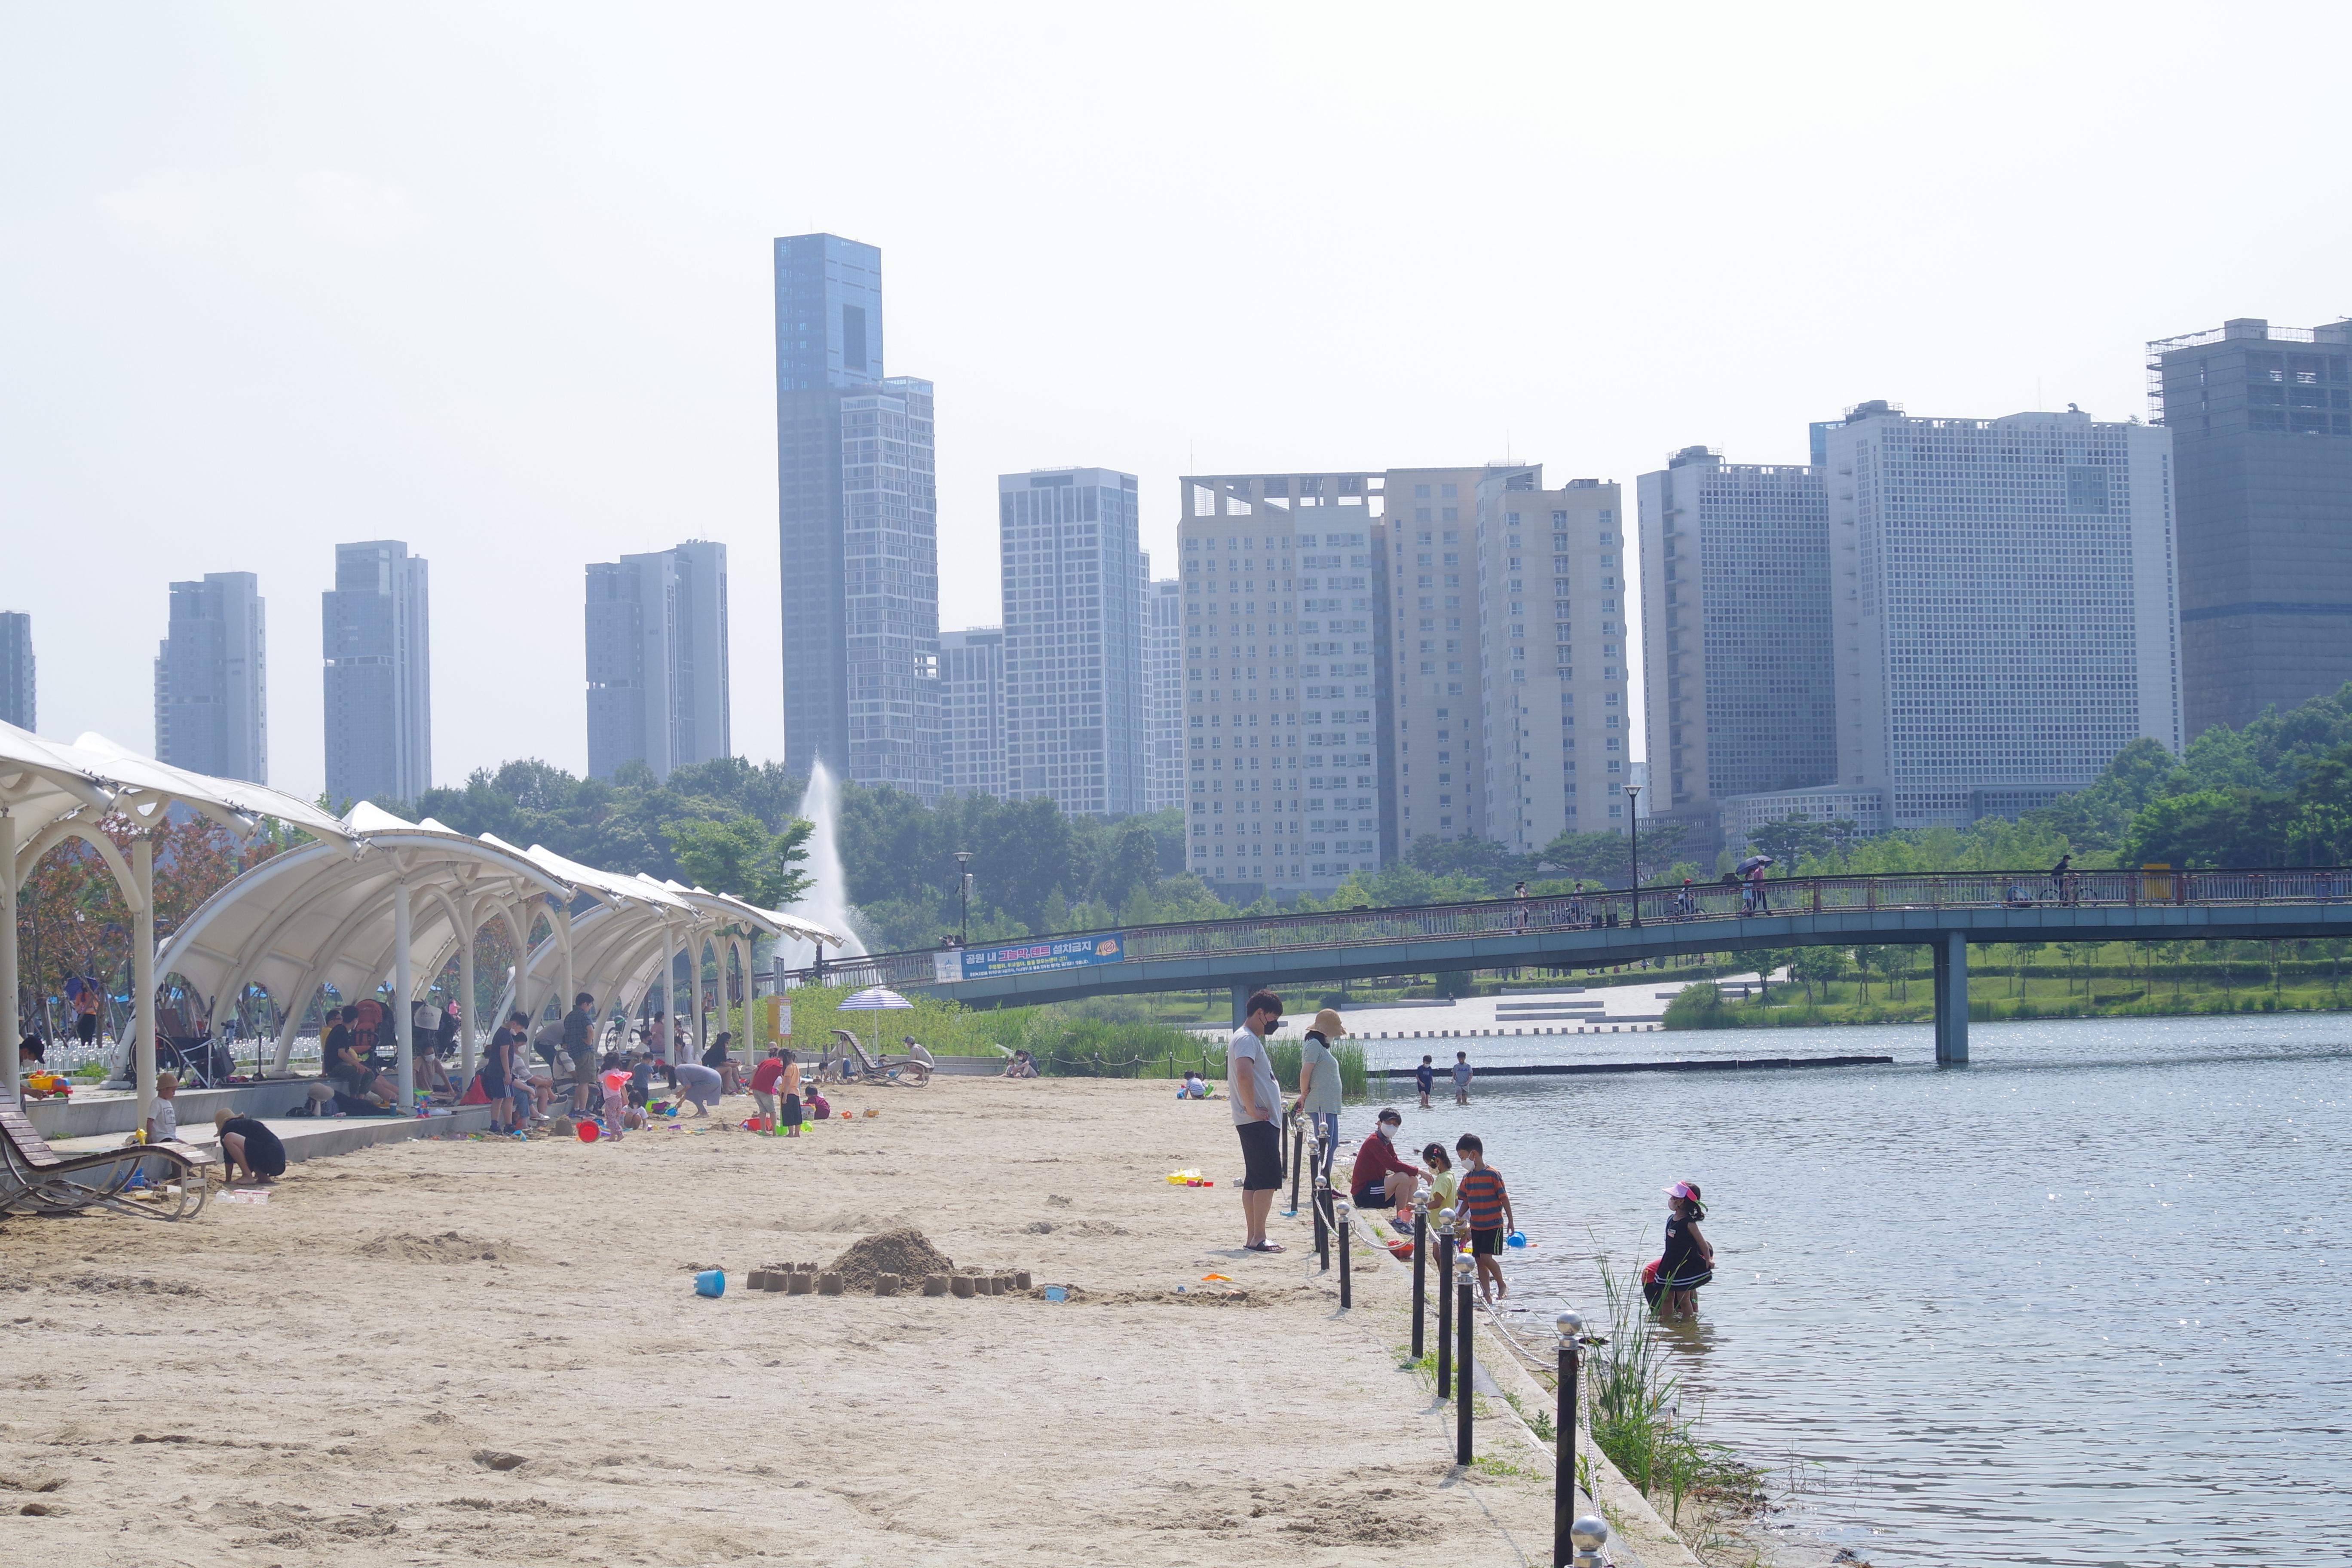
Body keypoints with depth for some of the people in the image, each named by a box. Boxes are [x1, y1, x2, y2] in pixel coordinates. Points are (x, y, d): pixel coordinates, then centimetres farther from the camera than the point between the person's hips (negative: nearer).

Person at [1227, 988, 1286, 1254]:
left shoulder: (1250, 1039, 20)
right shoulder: (1247, 1039, -13)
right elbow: (1244, 1076, -29)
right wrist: (1252, 1110, -22)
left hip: (1261, 1122, 11)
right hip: (1258, 1122, -11)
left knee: (1255, 1181, 10)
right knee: (1268, 1179, -11)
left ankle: (1252, 1238, 13)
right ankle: (1258, 1238, -12)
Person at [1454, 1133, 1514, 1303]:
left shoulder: (1492, 1174, -12)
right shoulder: (1468, 1177, 8)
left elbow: (1504, 1198, -10)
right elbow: (1465, 1201, 15)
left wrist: (1510, 1220, -9)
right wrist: (1459, 1216, -2)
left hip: (1494, 1224, -7)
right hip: (1476, 1225, 7)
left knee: (1486, 1257, -16)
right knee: (1479, 1260, 6)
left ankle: (1502, 1286, 5)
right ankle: (1487, 1295, 11)